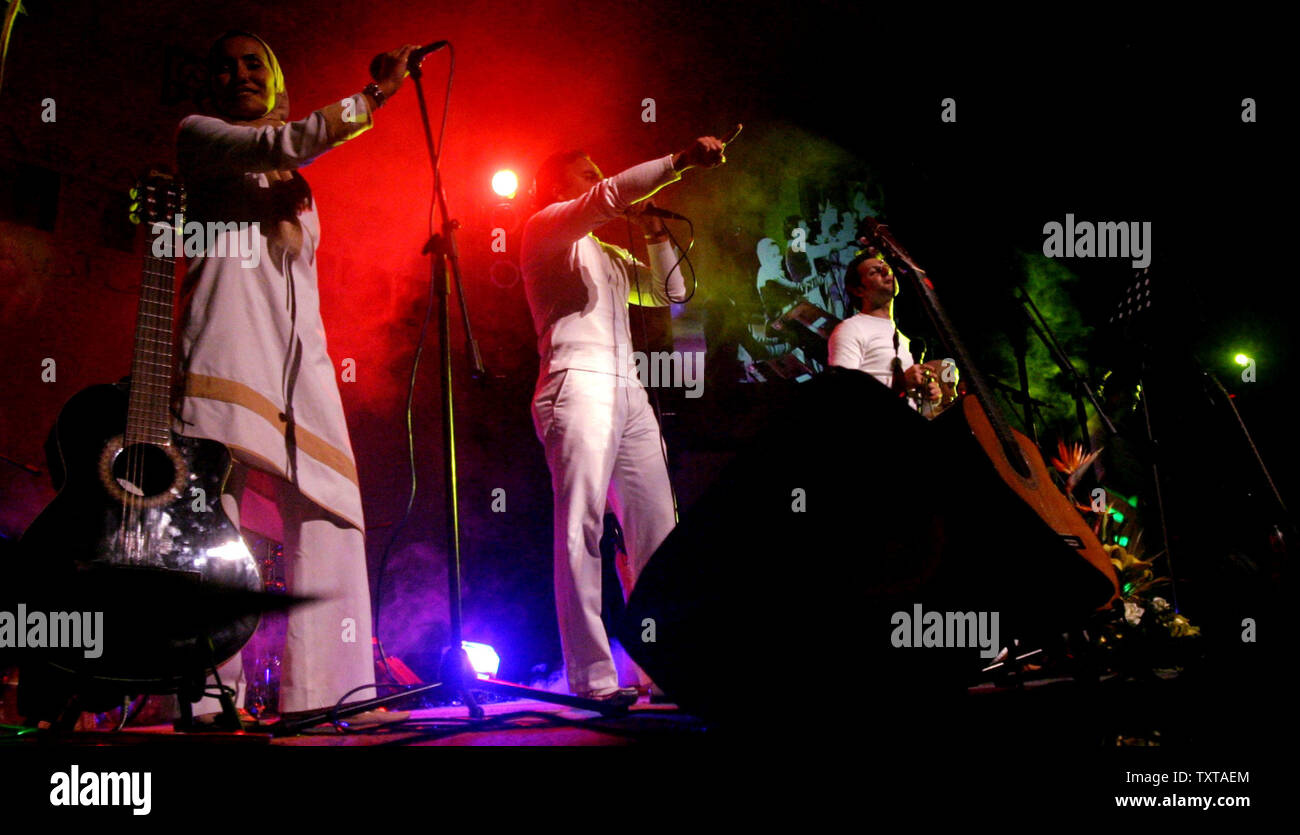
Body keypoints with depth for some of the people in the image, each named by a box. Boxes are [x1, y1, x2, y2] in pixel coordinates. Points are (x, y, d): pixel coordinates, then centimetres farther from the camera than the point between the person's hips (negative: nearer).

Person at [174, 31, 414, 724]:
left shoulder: (295, 181, 32)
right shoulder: (197, 135, 12)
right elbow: (280, 146, -7)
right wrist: (376, 94, -5)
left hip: (298, 342, 7)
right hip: (230, 331, -7)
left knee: (329, 506, -5)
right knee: (211, 496, -18)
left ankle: (326, 689, -7)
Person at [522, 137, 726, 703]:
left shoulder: (606, 255, 31)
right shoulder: (544, 228, 7)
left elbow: (670, 293, 31)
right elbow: (607, 198, -11)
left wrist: (653, 229, 23)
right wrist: (680, 162, -13)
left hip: (628, 393, 9)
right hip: (578, 387, -8)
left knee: (657, 533, 1)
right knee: (582, 529, -14)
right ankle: (592, 678, -19)